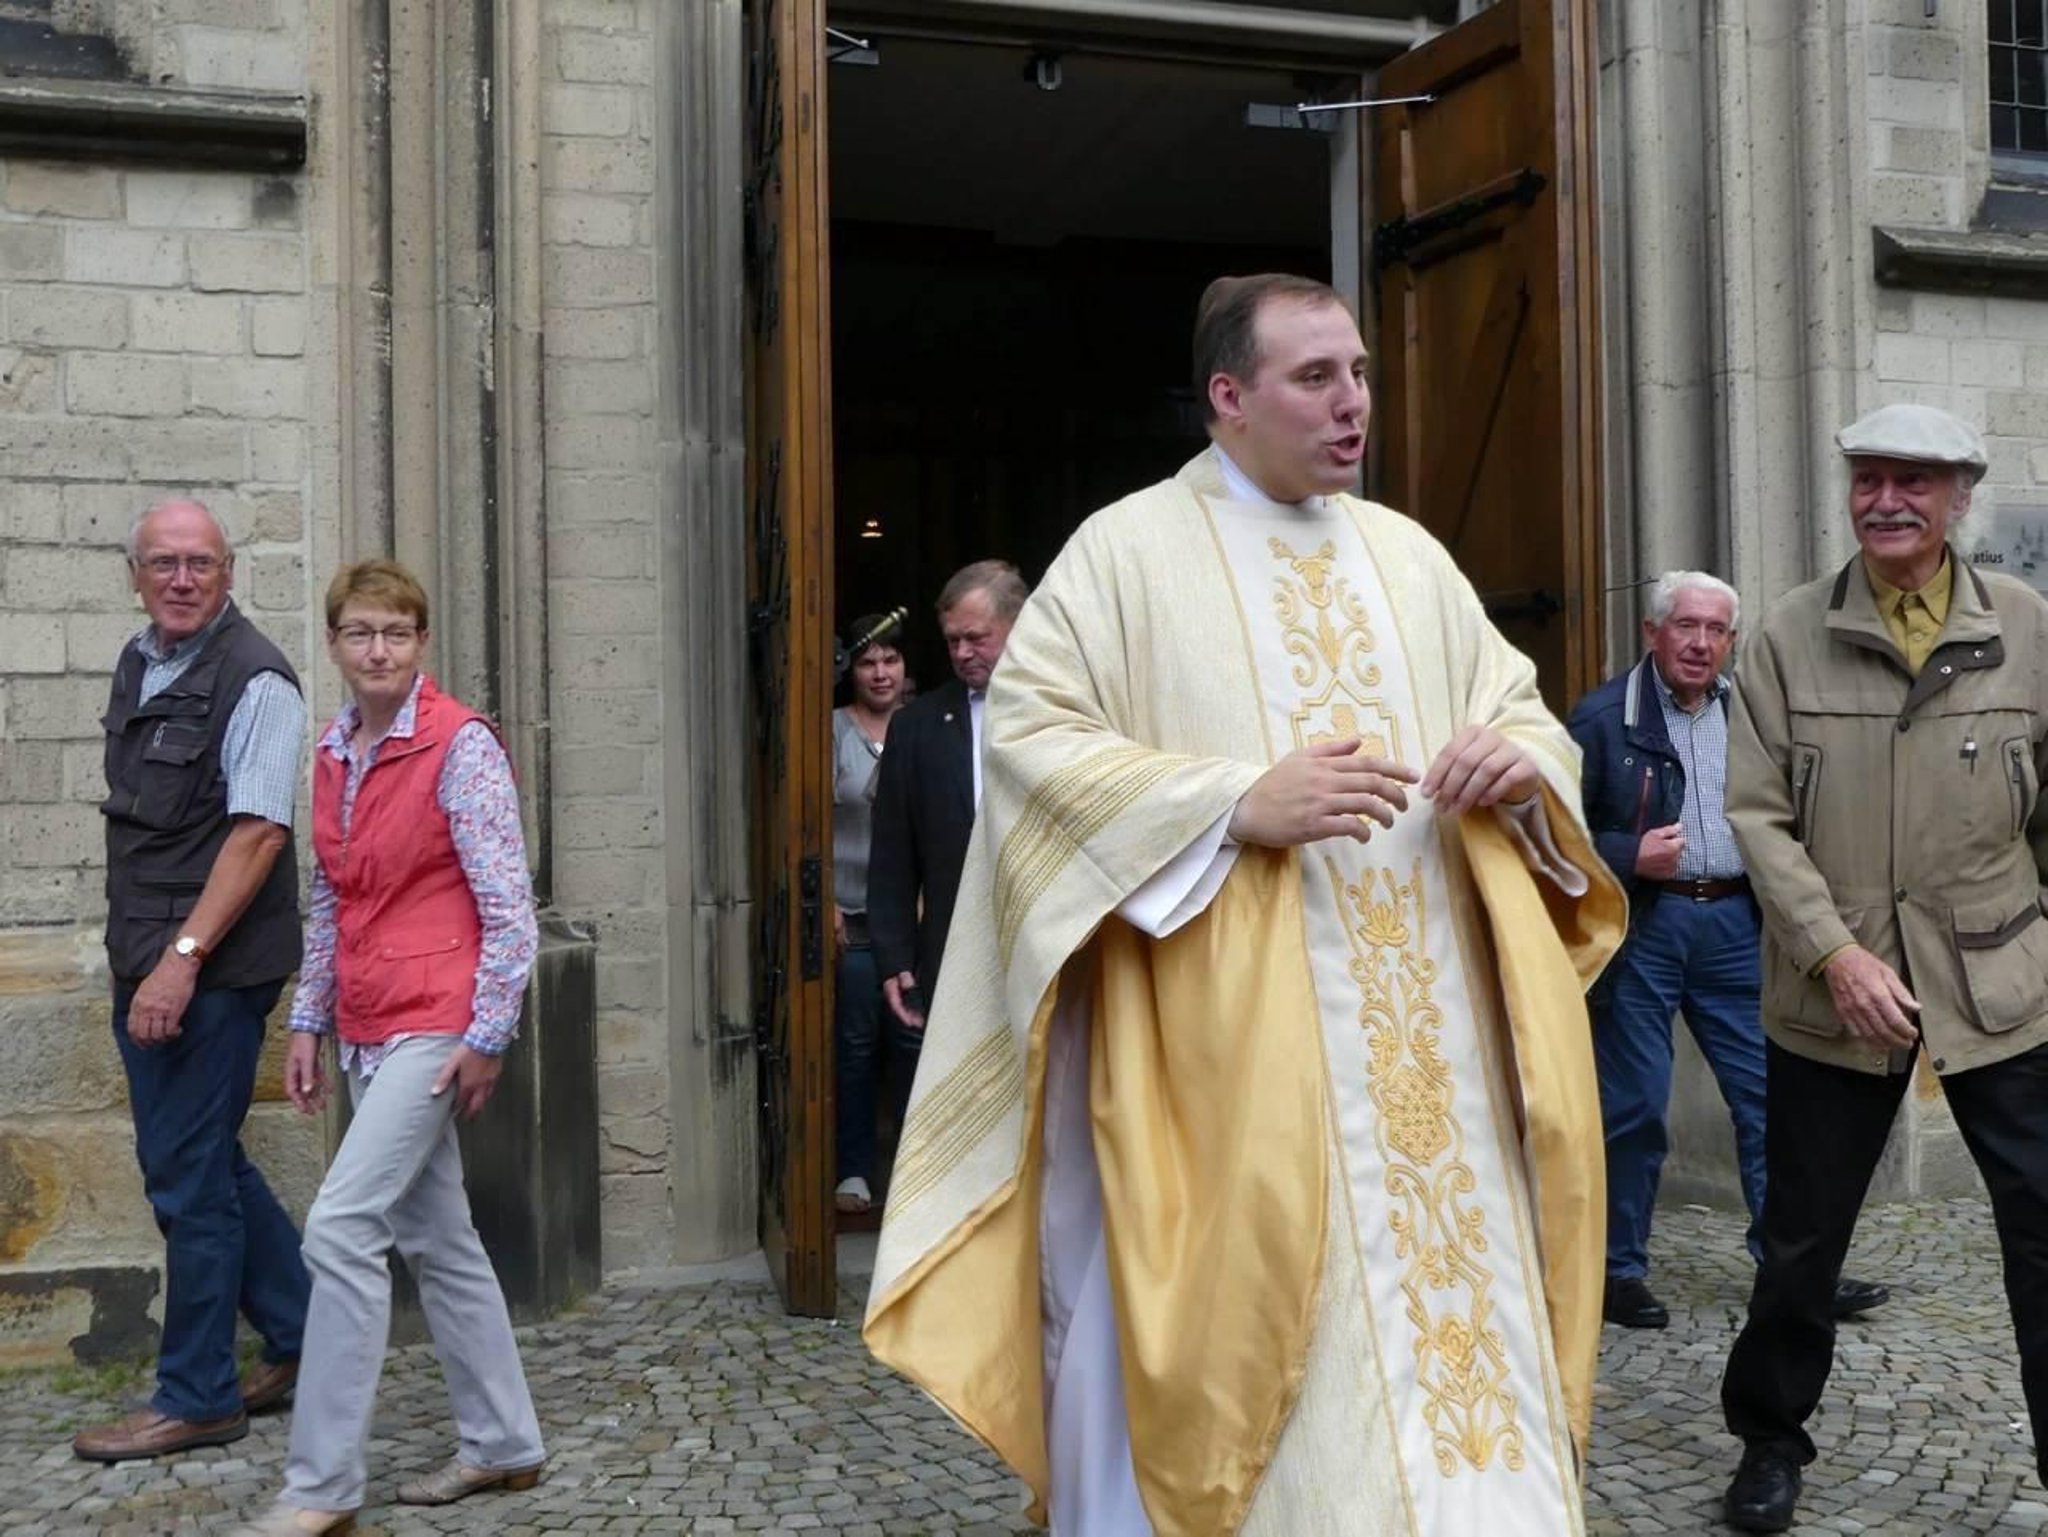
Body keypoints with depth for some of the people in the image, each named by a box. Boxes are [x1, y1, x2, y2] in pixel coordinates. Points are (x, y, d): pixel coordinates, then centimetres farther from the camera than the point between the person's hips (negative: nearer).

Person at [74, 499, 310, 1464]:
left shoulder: (254, 681, -13)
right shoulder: (138, 665, 13)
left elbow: (256, 834, -20)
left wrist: (182, 958, -23)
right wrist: (140, 958, 17)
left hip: (215, 968, -9)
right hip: (148, 962, 9)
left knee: (189, 1177, -1)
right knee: (204, 1163, 16)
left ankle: (196, 1399, 13)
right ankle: (302, 1343, 30)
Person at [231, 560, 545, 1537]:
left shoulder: (460, 746, -11)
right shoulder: (332, 756, 10)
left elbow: (509, 906, -13)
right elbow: (328, 905, 17)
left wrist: (487, 1036, -14)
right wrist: (309, 1023, 13)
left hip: (436, 1022, -8)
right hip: (367, 1026, 8)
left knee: (341, 1227, -12)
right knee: (435, 1235, 13)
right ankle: (504, 1442, 25)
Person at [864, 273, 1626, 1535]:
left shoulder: (1410, 557, 14)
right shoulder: (1128, 551, -2)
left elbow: (1525, 710, 18)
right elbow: (1027, 735, -10)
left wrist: (1522, 760, -8)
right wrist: (1240, 801, -20)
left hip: (1422, 1042, 5)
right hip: (1228, 1048, -4)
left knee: (1449, 1292, 7)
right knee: (1244, 1316, 1)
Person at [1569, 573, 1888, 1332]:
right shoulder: (1603, 717, -4)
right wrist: (1630, 858, -19)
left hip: (1733, 921, 5)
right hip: (1642, 925, -4)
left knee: (1768, 1095, 6)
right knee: (1633, 1104, 2)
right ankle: (1619, 1270, 15)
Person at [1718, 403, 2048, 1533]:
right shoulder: (1791, 636, -1)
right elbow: (1757, 814, -4)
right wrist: (1837, 954, -12)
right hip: (1833, 991, 0)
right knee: (1802, 1237, 12)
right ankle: (1770, 1440, 33)